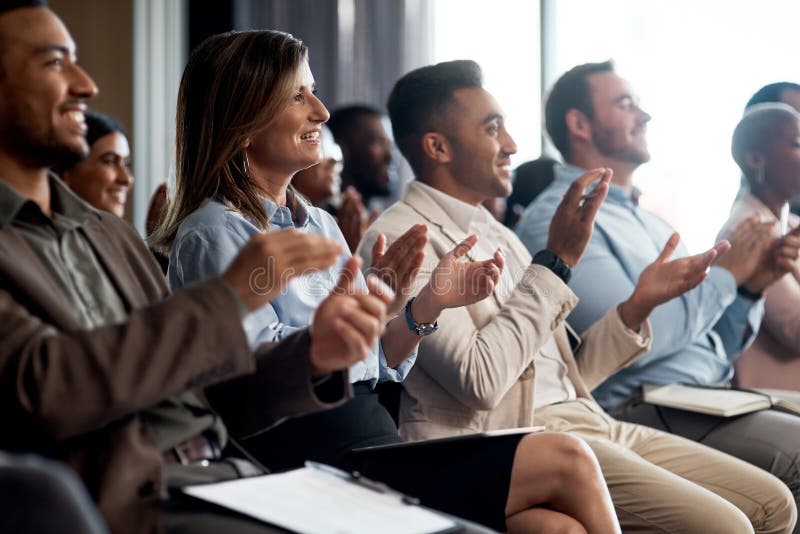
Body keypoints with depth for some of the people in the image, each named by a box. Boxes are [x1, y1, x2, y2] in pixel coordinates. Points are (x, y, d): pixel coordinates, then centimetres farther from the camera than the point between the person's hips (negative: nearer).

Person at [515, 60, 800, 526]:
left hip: (722, 394, 9)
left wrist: (749, 288, 2)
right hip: (646, 412, -9)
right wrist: (723, 274, -6)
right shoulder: (557, 220, -6)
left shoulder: (649, 222, 22)